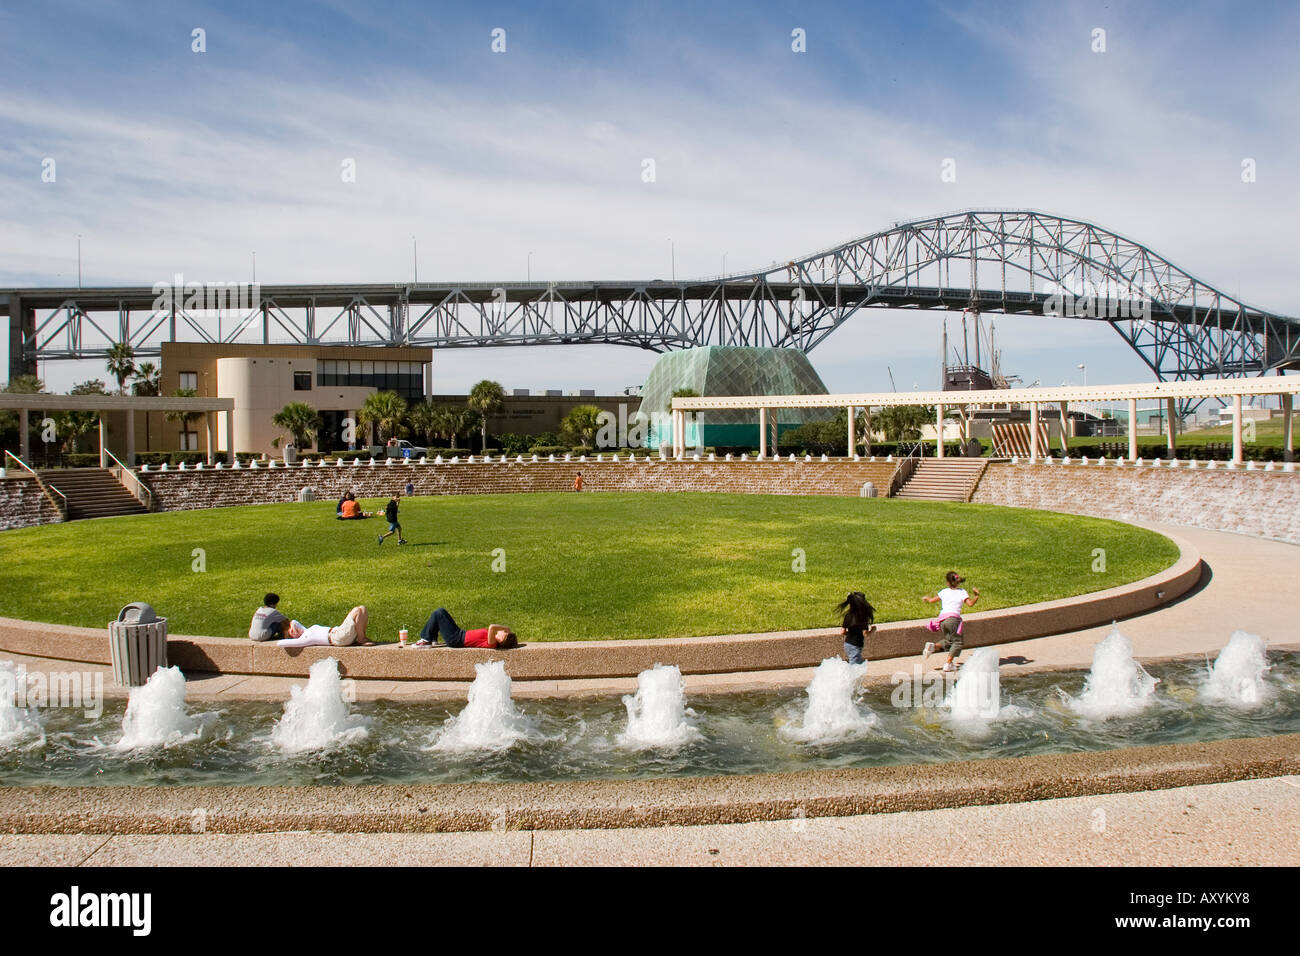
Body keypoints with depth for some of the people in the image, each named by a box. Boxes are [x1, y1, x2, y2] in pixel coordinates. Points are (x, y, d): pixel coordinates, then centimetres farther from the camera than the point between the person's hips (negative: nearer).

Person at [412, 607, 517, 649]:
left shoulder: (492, 643, -34)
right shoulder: (494, 641, -9)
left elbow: (491, 627, -51)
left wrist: (504, 627, -35)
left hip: (455, 639, -9)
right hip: (460, 634, 9)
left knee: (438, 614, -6)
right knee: (441, 611, 17)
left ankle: (427, 641, 9)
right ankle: (433, 639, 29)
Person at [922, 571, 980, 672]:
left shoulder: (944, 592, 16)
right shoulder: (962, 592, 7)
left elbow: (931, 601, 23)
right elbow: (970, 604, -4)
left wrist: (926, 598, 44)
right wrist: (977, 596, 10)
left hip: (942, 618, 4)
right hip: (953, 618, -4)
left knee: (948, 640, 21)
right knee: (957, 641, 4)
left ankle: (932, 645, -3)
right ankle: (948, 663, -9)